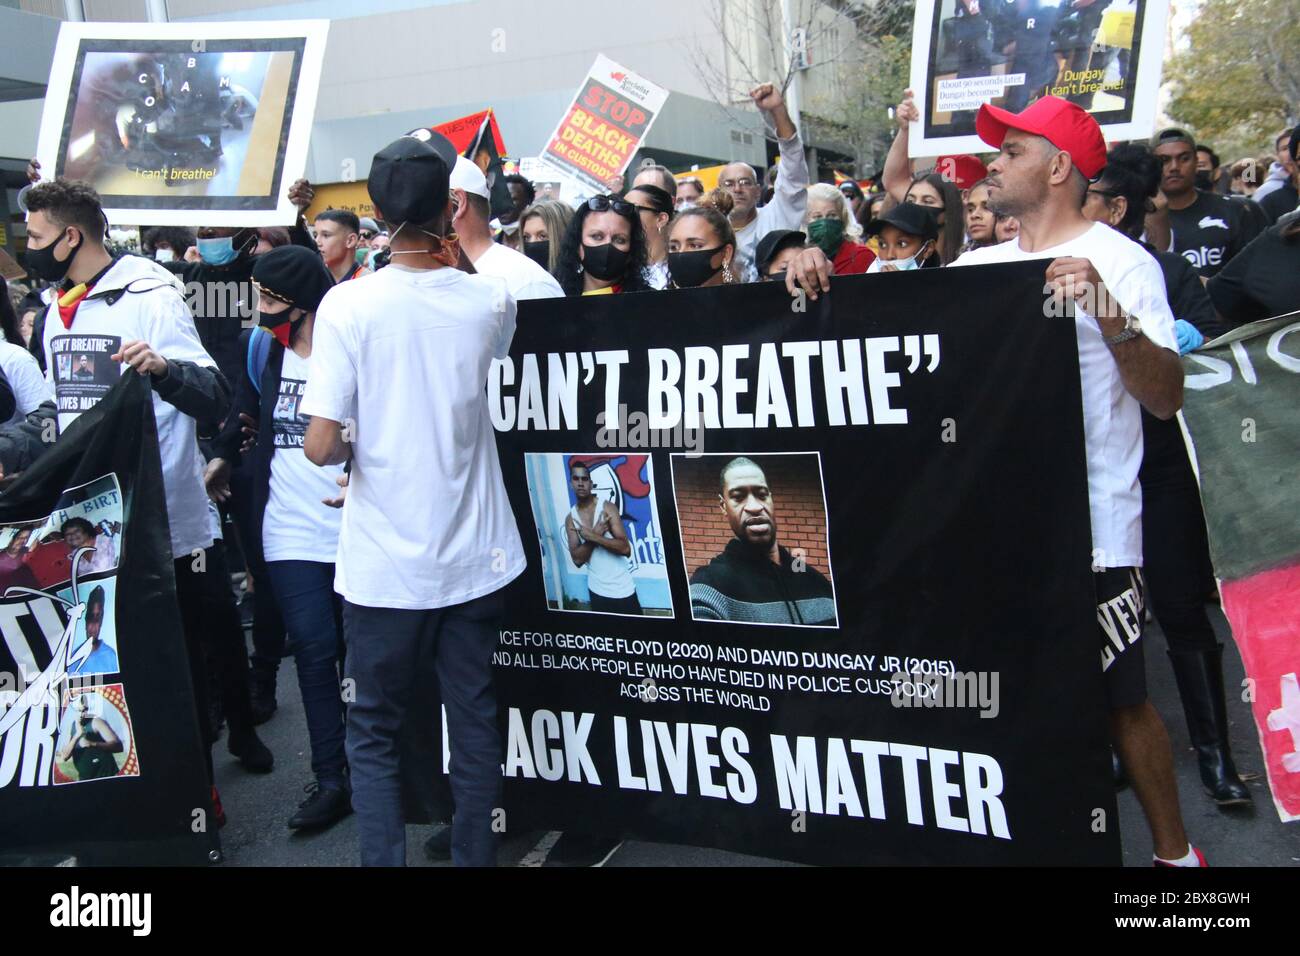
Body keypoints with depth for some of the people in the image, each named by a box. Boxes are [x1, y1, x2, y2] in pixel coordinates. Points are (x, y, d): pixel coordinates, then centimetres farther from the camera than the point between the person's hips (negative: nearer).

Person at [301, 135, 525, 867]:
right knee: (476, 724, 15)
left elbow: (321, 445, -15)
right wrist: (460, 250, 24)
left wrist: (354, 446, 7)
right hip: (475, 556, 3)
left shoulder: (348, 304, -11)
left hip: (386, 562, -2)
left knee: (374, 734, 13)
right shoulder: (490, 300, -3)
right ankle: (475, 855, 24)